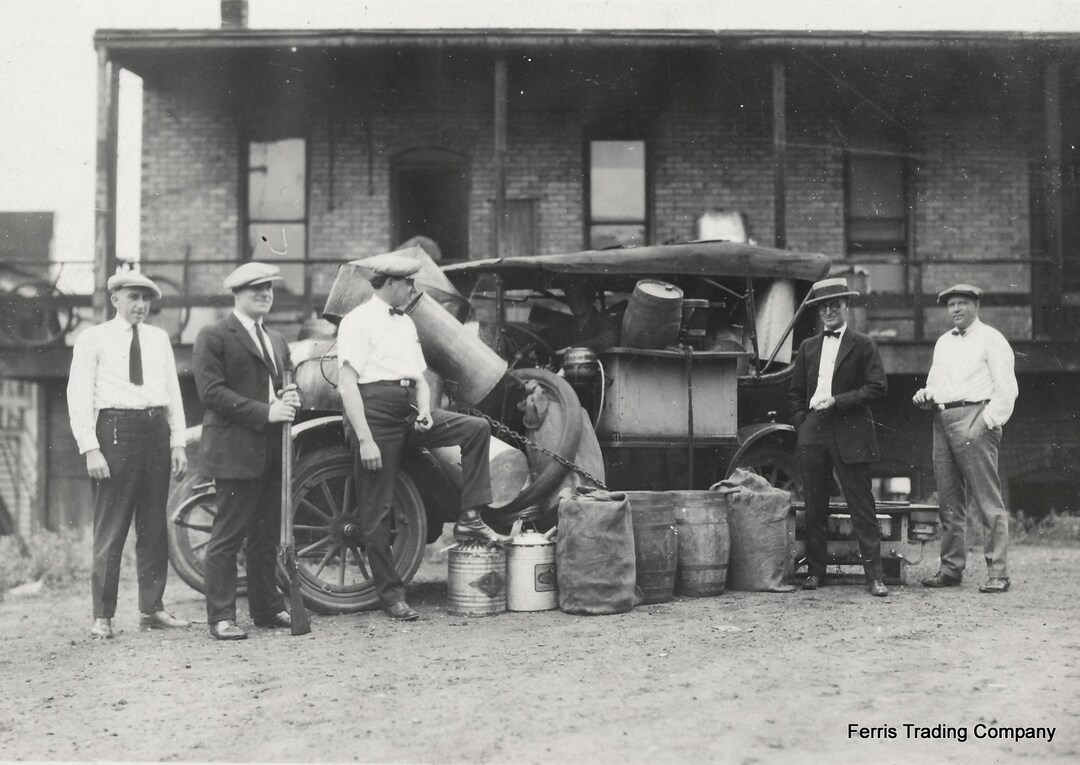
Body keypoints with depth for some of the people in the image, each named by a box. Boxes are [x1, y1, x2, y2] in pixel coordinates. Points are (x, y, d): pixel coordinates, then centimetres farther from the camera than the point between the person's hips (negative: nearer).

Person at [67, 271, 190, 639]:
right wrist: (91, 449, -12)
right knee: (110, 527, -4)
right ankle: (103, 616, 2)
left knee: (154, 525, 9)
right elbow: (79, 397, -3)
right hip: (116, 428, -5)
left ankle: (151, 609, 17)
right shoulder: (93, 339, 1)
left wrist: (178, 442, 7)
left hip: (157, 429, 5)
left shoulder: (159, 338, 15)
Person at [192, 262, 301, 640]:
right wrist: (264, 412, -18)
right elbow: (212, 391, -13)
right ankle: (221, 617, 1)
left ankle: (267, 608, 22)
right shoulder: (213, 336, -3)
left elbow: (289, 382, 26)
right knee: (228, 535, -4)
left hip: (273, 450, 7)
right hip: (235, 449, -7)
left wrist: (292, 398, 1)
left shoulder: (277, 340, 21)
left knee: (267, 535, 13)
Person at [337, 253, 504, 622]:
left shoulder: (405, 323, 20)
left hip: (407, 411, 7)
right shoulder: (358, 321, -5)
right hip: (374, 411, -7)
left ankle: (469, 518, -4)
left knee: (477, 429, -8)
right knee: (377, 511, -1)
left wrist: (425, 411, -2)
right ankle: (391, 595, 7)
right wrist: (365, 439, -20)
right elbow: (347, 384, -13)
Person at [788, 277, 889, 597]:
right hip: (813, 435, 4)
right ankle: (815, 571, 16)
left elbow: (877, 387, -5)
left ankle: (874, 575, -1)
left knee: (862, 507, -3)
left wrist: (837, 401, -12)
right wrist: (803, 424, 6)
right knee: (815, 508, 8)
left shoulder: (862, 345, 4)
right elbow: (795, 391, 19)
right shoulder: (808, 347, 16)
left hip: (850, 435, -4)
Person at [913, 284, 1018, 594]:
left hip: (974, 419, -7)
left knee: (988, 501, -8)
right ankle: (951, 568, 13)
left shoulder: (991, 339, 1)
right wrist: (925, 395, 5)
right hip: (942, 421, 7)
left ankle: (998, 573, -7)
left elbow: (1006, 389, -5)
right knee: (949, 501, 8)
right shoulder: (943, 342, 21)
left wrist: (988, 423, -14)